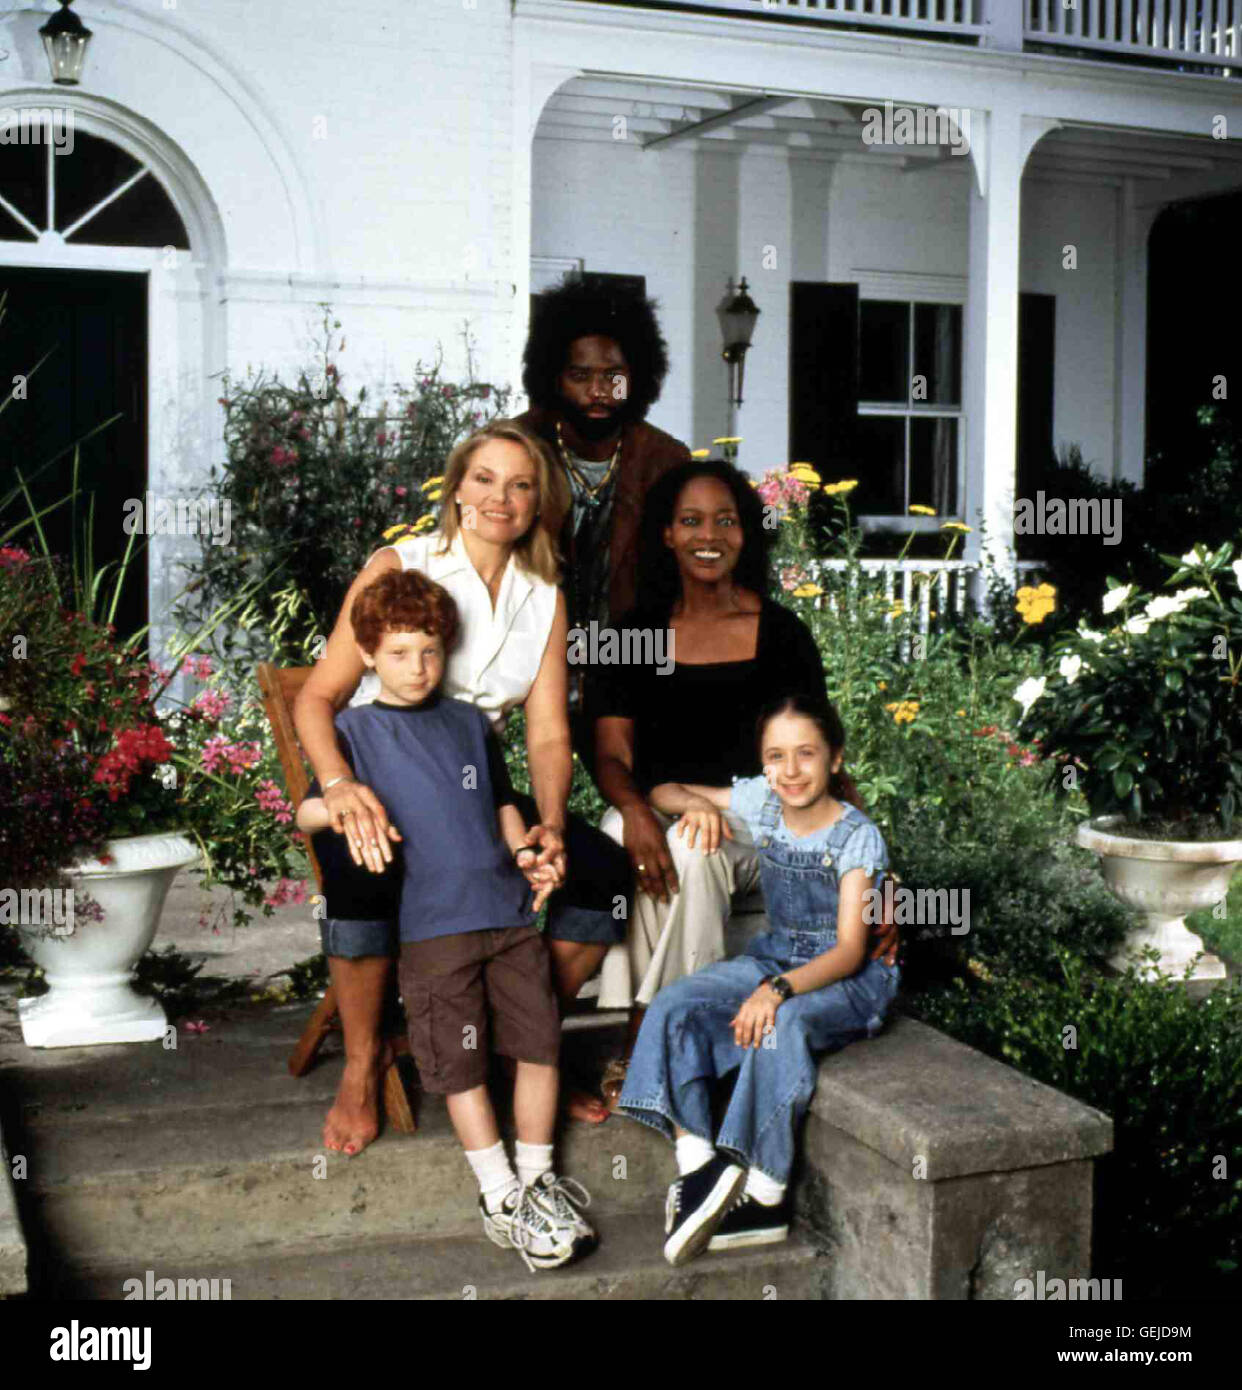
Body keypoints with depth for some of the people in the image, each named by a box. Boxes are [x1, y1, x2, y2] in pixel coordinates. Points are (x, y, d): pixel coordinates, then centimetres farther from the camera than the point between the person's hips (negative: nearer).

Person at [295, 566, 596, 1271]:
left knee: (541, 1039, 3)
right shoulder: (355, 730, 6)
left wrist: (523, 854, 3)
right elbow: (306, 811, 0)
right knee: (462, 1063, -2)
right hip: (434, 923, -4)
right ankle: (503, 1201, 8)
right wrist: (344, 807, -22)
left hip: (508, 909, 4)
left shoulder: (471, 723, 17)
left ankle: (536, 1177, 19)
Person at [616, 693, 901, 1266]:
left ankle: (765, 1197, -28)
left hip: (846, 977, -5)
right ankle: (697, 1165, -23)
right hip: (773, 957, 6)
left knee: (779, 1023, -37)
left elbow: (849, 948, -22)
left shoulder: (858, 837, -14)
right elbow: (662, 793, 11)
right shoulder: (760, 801, 0)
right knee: (672, 1007, -20)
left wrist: (779, 989, -39)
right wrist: (696, 804, -14)